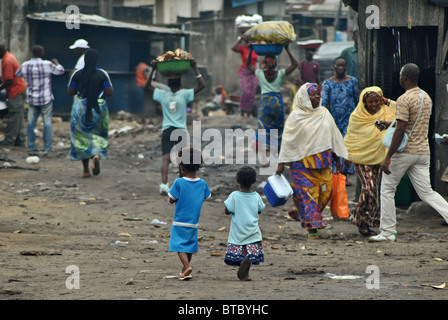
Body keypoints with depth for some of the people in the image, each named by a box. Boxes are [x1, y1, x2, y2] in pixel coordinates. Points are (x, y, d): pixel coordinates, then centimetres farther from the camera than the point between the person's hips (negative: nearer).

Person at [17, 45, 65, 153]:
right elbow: (60, 71, 2)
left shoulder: (25, 65, -2)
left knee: (31, 122, 9)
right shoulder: (47, 65, -12)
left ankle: (31, 146, 9)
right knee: (47, 122, 2)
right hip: (46, 99, -3)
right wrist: (56, 63, 21)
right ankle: (48, 147, 1)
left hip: (32, 98, 3)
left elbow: (18, 74, 18)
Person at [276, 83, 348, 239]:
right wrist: (281, 163, -6)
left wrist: (337, 160, 16)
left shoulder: (324, 113, 10)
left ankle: (300, 213, 22)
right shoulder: (296, 116, -2)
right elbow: (287, 140, -2)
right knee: (306, 192, -7)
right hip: (301, 161, -4)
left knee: (325, 191, 0)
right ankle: (312, 227, -3)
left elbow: (334, 136, 16)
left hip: (323, 160, 4)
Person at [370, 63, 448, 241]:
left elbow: (401, 130, -20)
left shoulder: (404, 99, -14)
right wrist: (390, 124, 30)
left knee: (387, 190, 8)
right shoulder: (426, 98, 12)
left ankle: (388, 232, 9)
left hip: (404, 153, -7)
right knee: (426, 193, 7)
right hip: (423, 151, 7)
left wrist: (388, 158, -19)